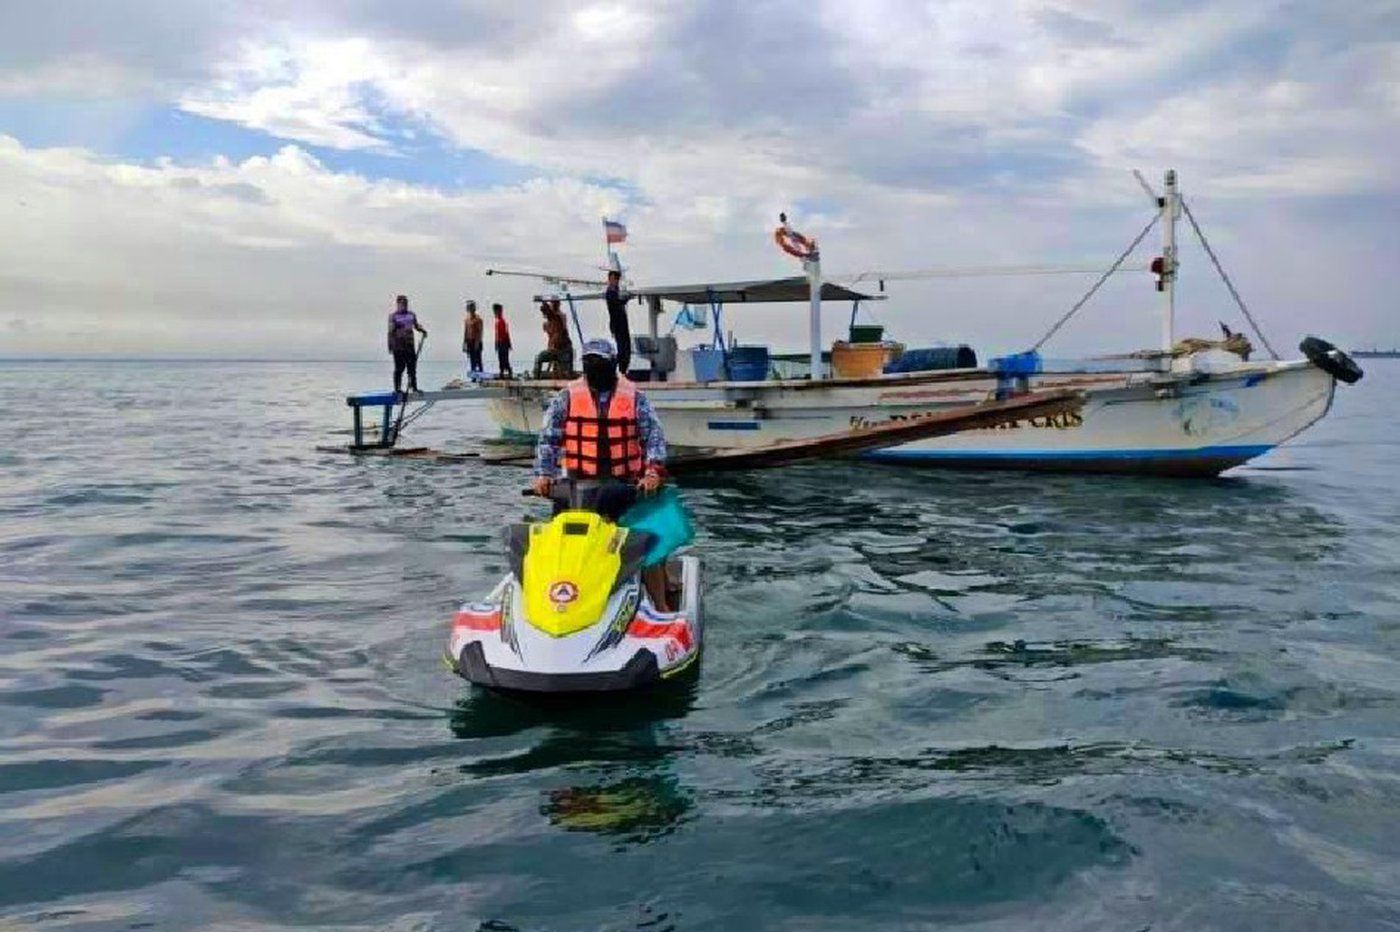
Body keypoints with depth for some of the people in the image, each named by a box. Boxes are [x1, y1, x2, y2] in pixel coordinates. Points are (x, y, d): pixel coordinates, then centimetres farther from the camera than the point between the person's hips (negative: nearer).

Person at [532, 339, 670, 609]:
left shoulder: (634, 397, 4)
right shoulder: (567, 397, 6)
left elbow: (654, 436, -1)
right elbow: (548, 437, 3)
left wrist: (653, 471, -16)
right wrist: (543, 473, -10)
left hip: (627, 485, 0)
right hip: (580, 485, 0)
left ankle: (661, 607, 2)